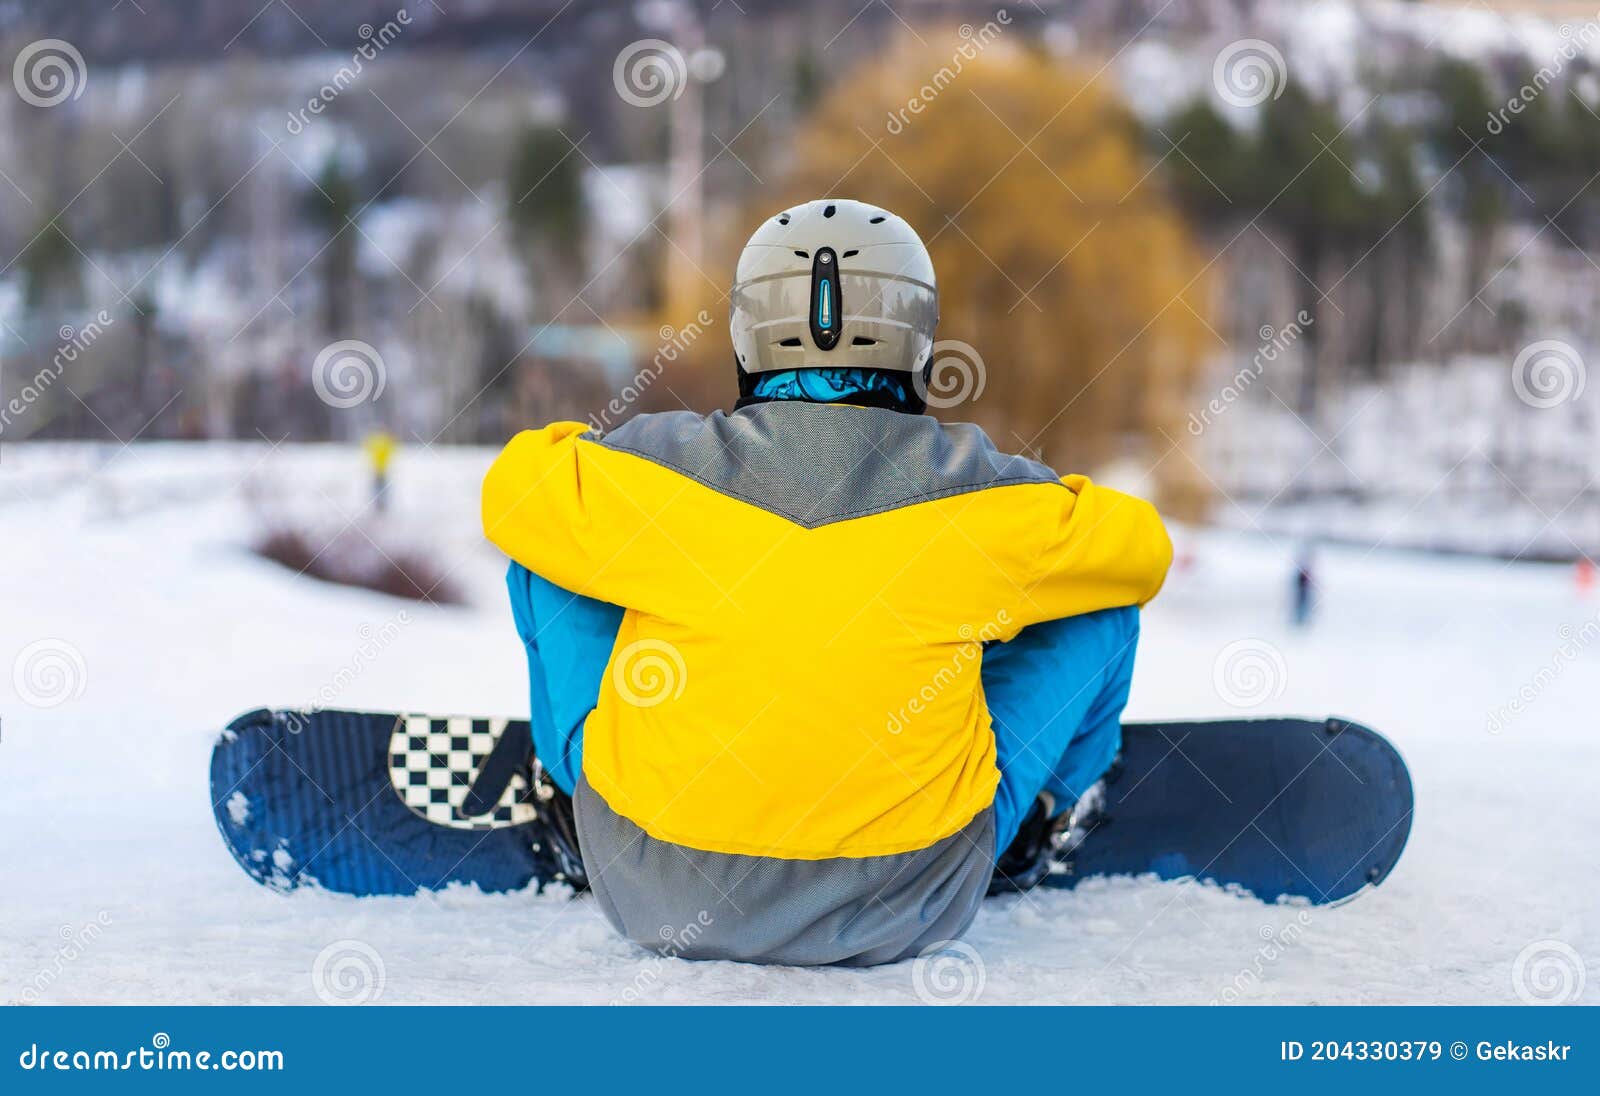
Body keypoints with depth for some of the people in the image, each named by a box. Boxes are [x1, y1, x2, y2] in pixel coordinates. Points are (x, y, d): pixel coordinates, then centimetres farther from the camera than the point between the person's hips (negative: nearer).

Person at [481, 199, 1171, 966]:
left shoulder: (653, 470, -10)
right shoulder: (980, 493, -10)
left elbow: (513, 489, 12)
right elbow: (1140, 550, 9)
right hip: (908, 909, 0)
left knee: (543, 561, 18)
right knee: (1100, 608, 15)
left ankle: (584, 816, 41)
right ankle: (1025, 830, 42)